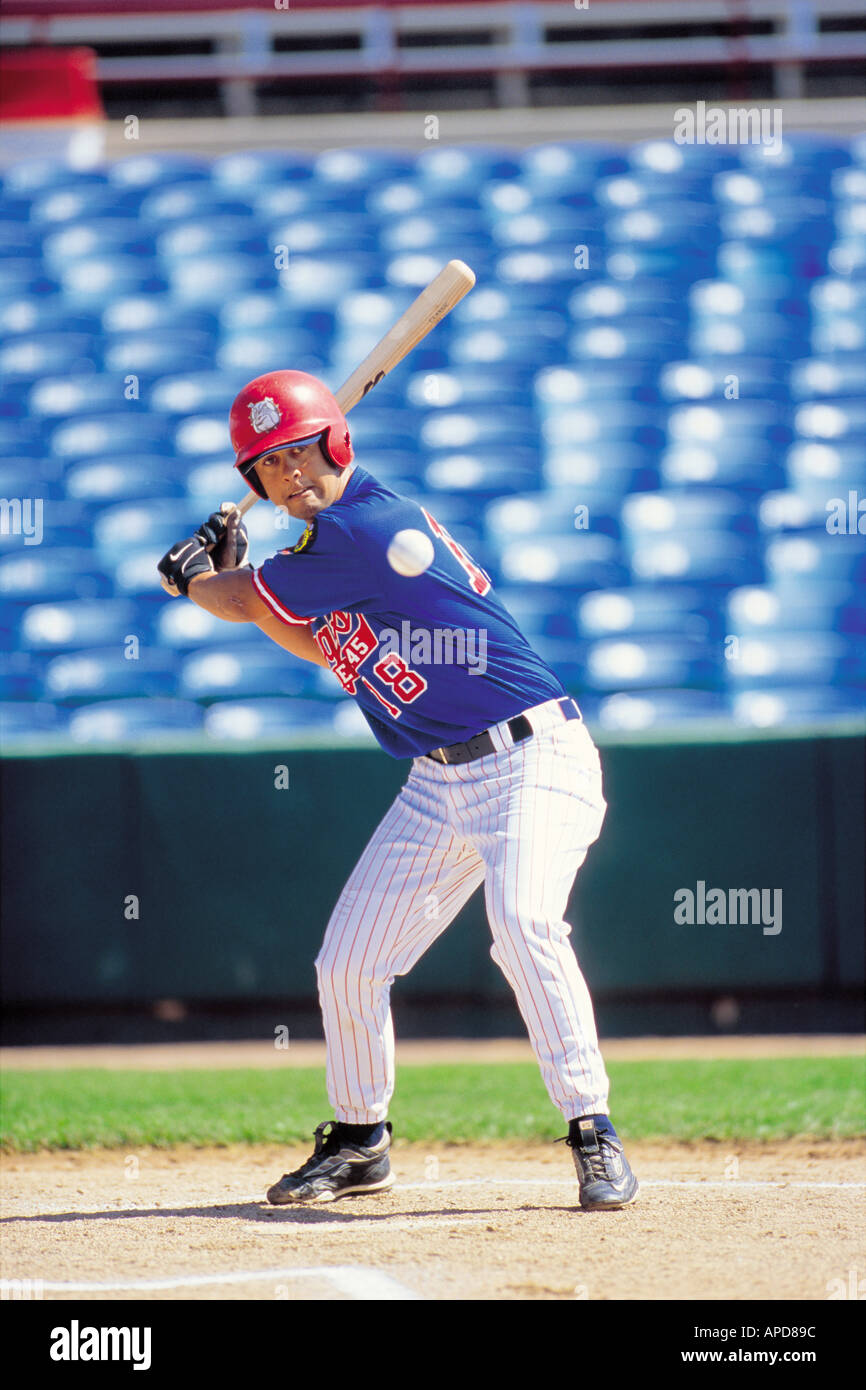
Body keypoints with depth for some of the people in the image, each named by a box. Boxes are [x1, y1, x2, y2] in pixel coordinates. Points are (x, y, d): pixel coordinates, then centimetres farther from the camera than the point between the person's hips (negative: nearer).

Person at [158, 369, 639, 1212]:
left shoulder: (371, 528, -19)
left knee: (522, 920, -32)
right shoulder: (335, 542, 10)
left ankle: (593, 1135, -28)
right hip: (441, 784, 9)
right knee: (348, 963, 8)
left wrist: (195, 580, 13)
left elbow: (243, 600, -8)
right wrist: (231, 579, 19)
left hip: (532, 761, -9)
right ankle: (359, 1143, 28)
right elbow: (332, 648, 26)